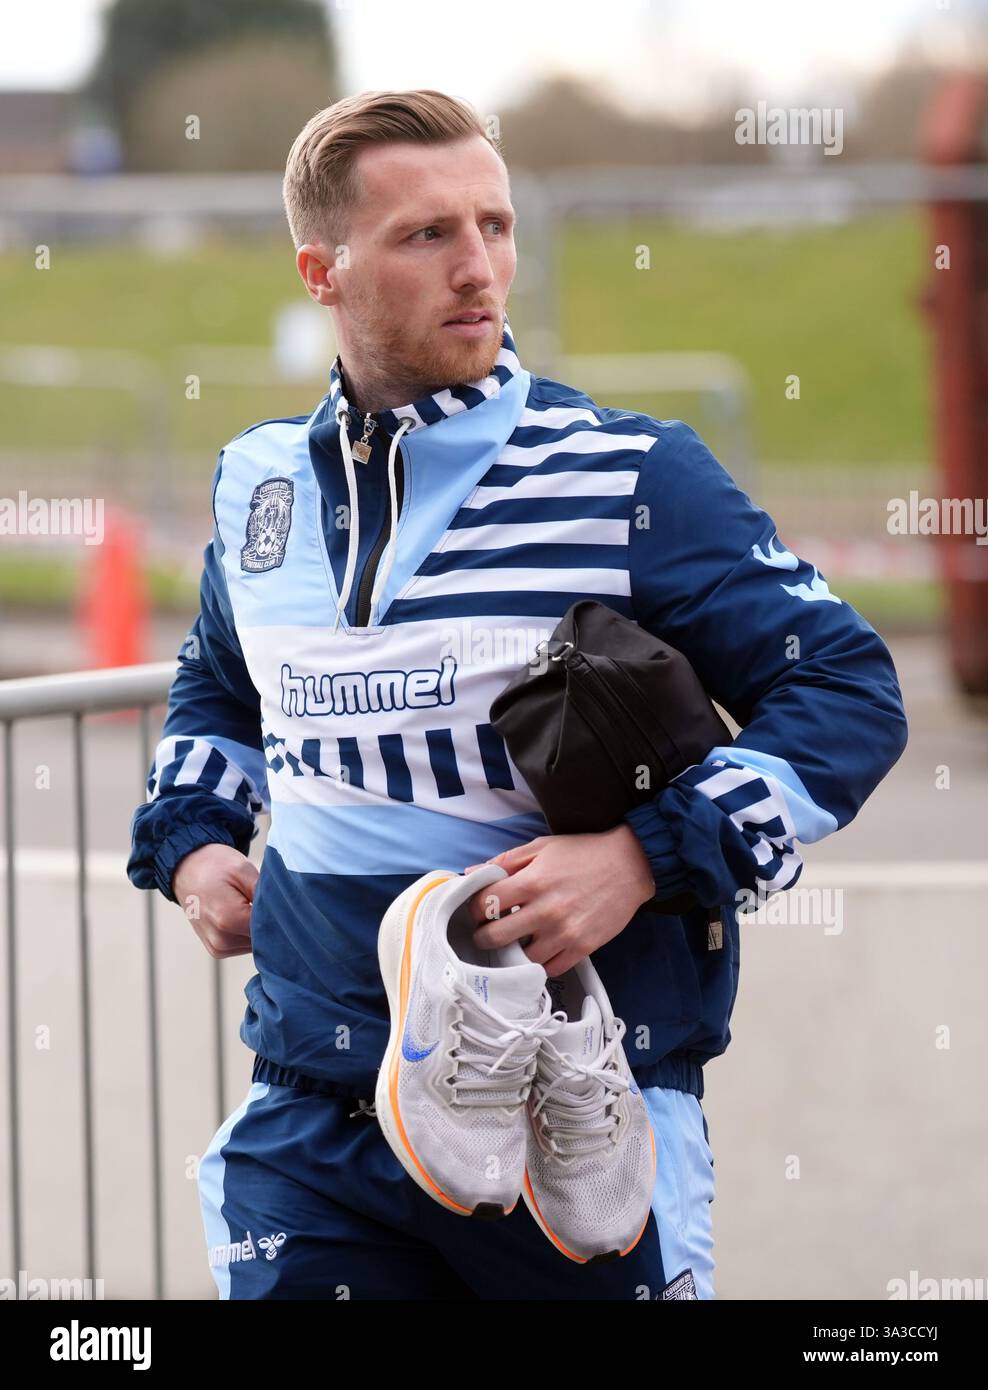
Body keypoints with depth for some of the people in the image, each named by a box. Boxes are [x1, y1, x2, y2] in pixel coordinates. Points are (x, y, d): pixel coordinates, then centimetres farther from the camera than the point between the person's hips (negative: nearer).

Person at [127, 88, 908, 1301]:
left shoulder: (632, 476, -7)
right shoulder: (261, 483, 10)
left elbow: (847, 691, -9)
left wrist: (645, 858, -20)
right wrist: (189, 840, 12)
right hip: (313, 1111, 4)